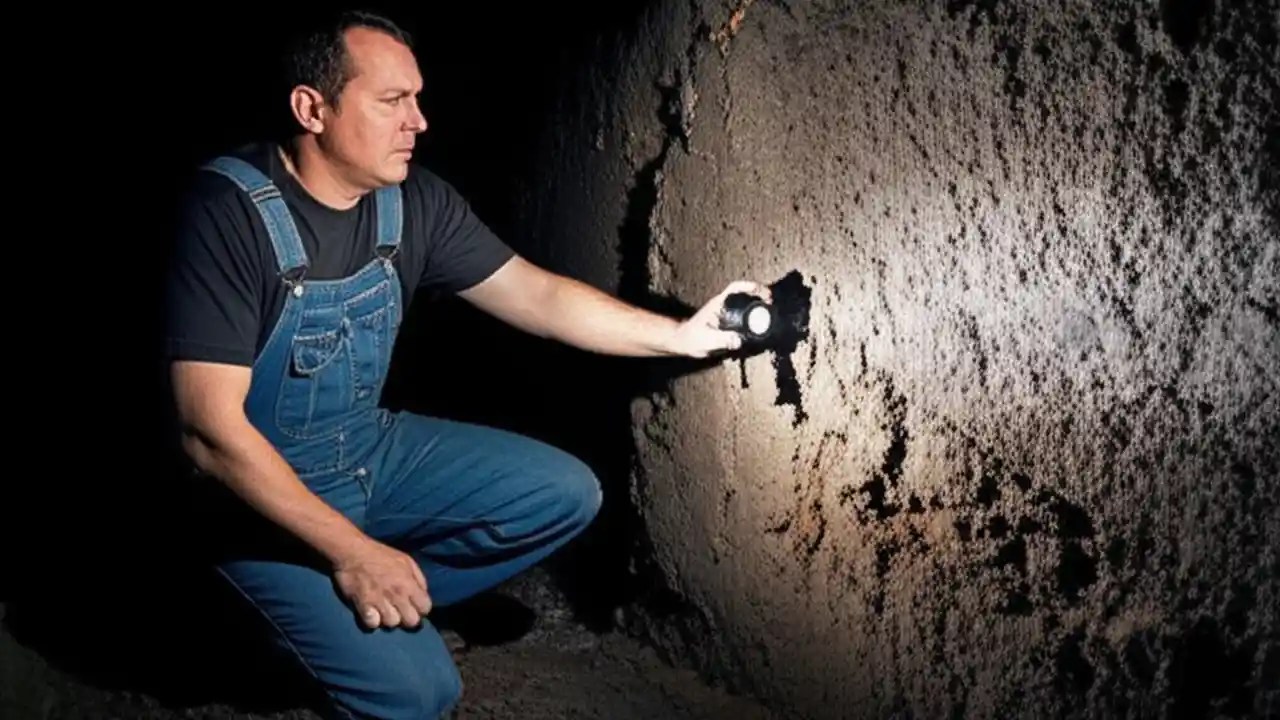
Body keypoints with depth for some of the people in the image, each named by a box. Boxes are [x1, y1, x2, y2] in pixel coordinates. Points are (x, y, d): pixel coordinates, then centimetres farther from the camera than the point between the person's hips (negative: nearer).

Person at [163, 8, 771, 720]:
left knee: (565, 495, -1)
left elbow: (534, 295, 1)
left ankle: (376, 609, 8)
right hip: (266, 493, -7)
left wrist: (680, 335, -7)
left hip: (375, 450, 7)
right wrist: (351, 552, -26)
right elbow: (212, 430, -27)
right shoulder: (232, 212, -26)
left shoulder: (413, 201, -7)